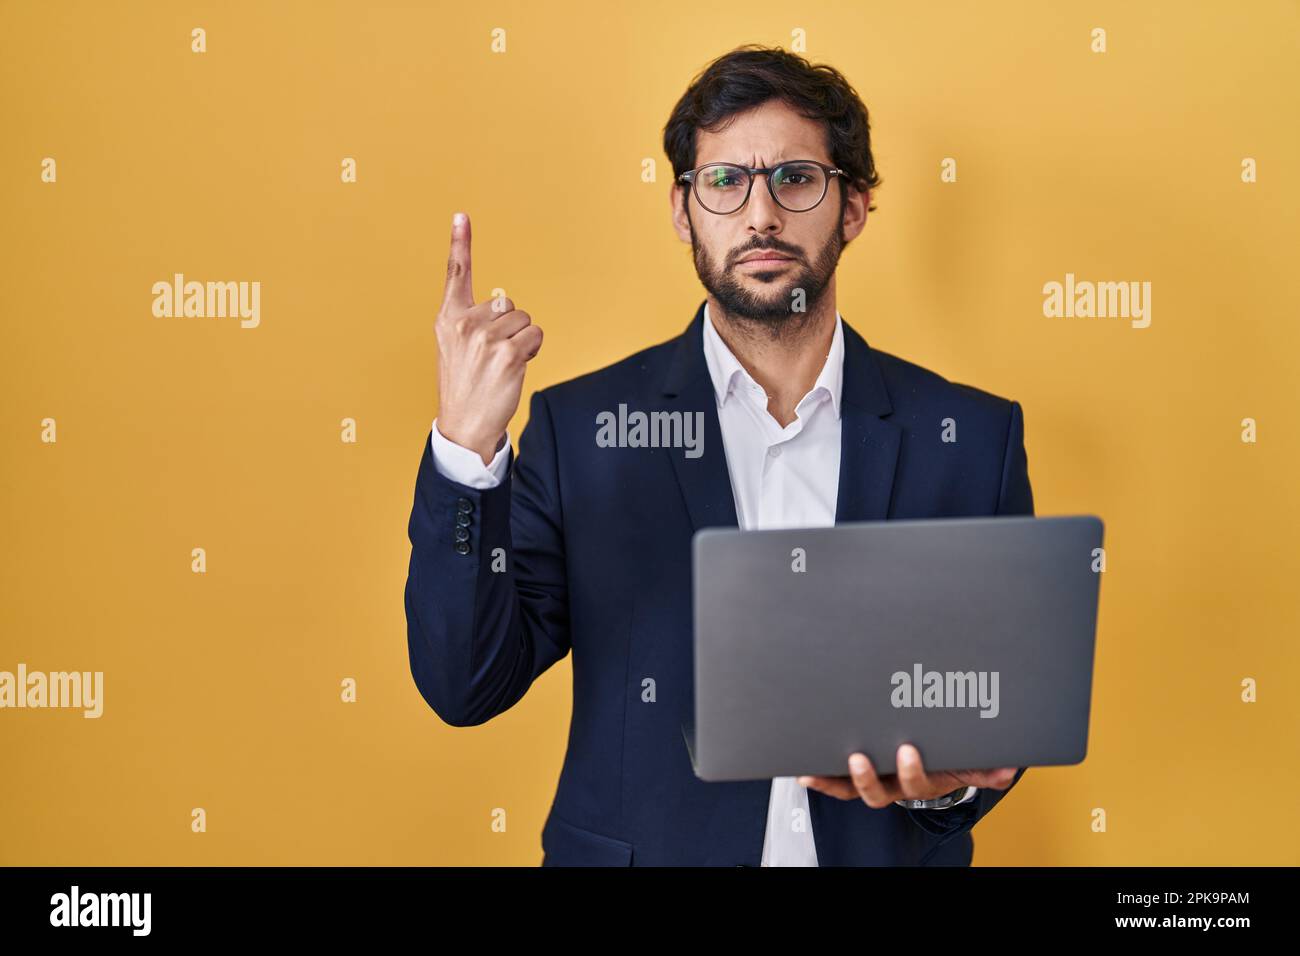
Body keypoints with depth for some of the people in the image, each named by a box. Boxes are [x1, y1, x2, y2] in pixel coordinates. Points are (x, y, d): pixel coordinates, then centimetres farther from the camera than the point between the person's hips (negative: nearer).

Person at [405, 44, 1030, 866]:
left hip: (886, 847, 1)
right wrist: (467, 450, -22)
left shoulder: (976, 435, -3)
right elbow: (466, 688, -11)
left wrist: (950, 782, -16)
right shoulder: (579, 426, -6)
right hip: (642, 845, -1)